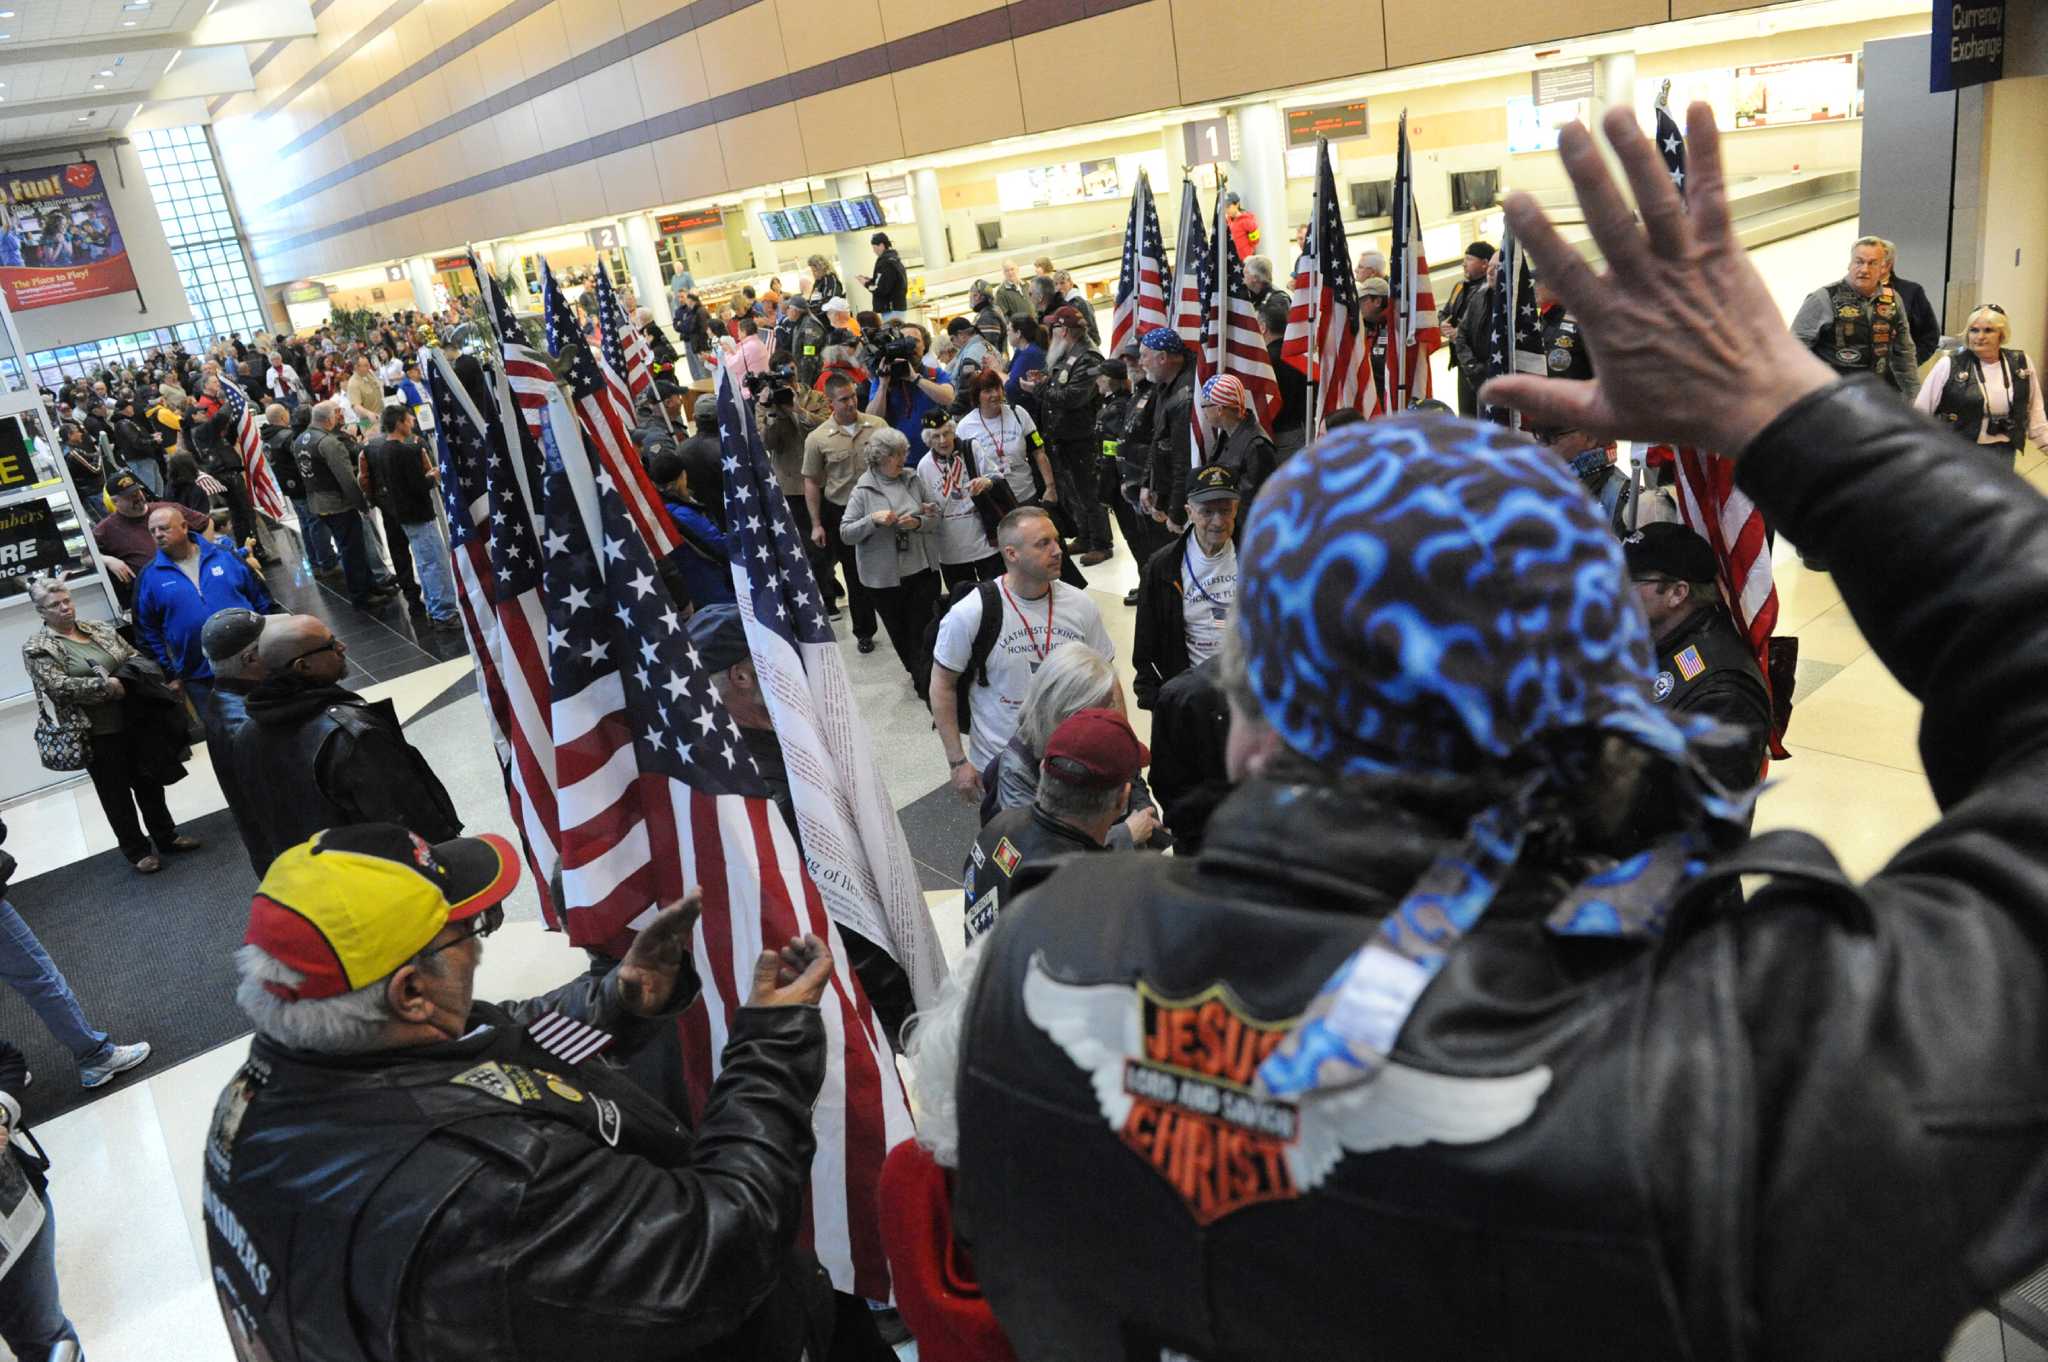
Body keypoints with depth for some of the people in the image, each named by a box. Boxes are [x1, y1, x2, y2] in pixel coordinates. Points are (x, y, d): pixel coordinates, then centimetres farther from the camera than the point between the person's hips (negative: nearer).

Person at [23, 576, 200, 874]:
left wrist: (131, 673, -11)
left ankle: (166, 835, 29)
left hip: (133, 721, 5)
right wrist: (105, 685, -23)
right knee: (115, 792, 7)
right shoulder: (37, 648, -7)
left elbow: (134, 655, 11)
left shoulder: (99, 629, 10)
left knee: (149, 780, 14)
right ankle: (137, 850, 18)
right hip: (96, 734, -5)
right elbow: (58, 685, -18)